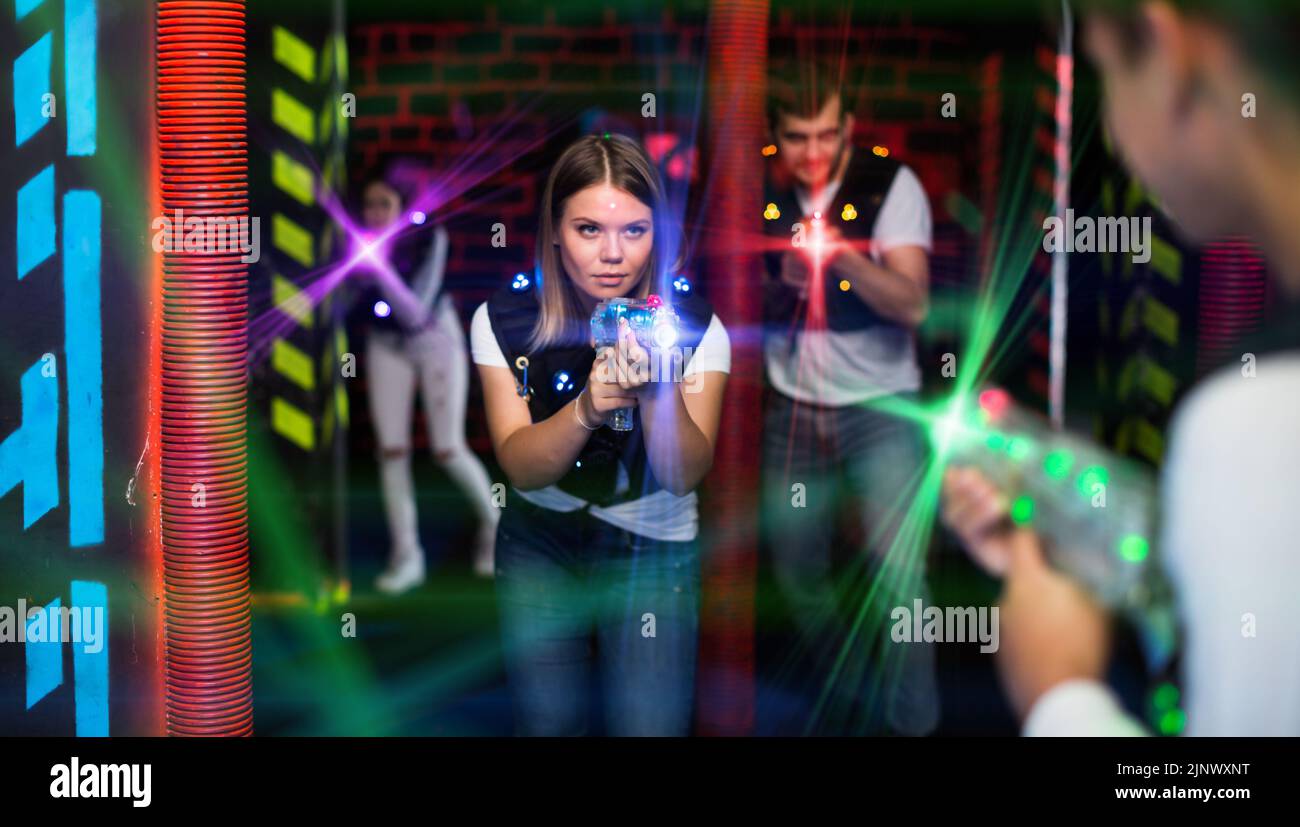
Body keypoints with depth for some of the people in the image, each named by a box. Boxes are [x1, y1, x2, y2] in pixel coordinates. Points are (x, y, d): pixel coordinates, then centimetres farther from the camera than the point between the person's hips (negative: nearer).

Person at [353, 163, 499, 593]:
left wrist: (380, 271, -46)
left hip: (437, 340, -3)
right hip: (386, 345, 3)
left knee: (448, 452, -5)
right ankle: (405, 555, 7)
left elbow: (415, 314, -35)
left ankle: (492, 522, 22)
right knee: (391, 450, -3)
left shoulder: (429, 239, -30)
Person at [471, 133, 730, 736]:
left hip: (653, 552, -1)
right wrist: (586, 409, -38)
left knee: (650, 725, -4)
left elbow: (684, 476, -21)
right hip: (538, 545, 1)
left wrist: (661, 392, -40)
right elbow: (519, 465, -19)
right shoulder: (504, 319, -13)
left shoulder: (694, 327, -15)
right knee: (547, 722, 8)